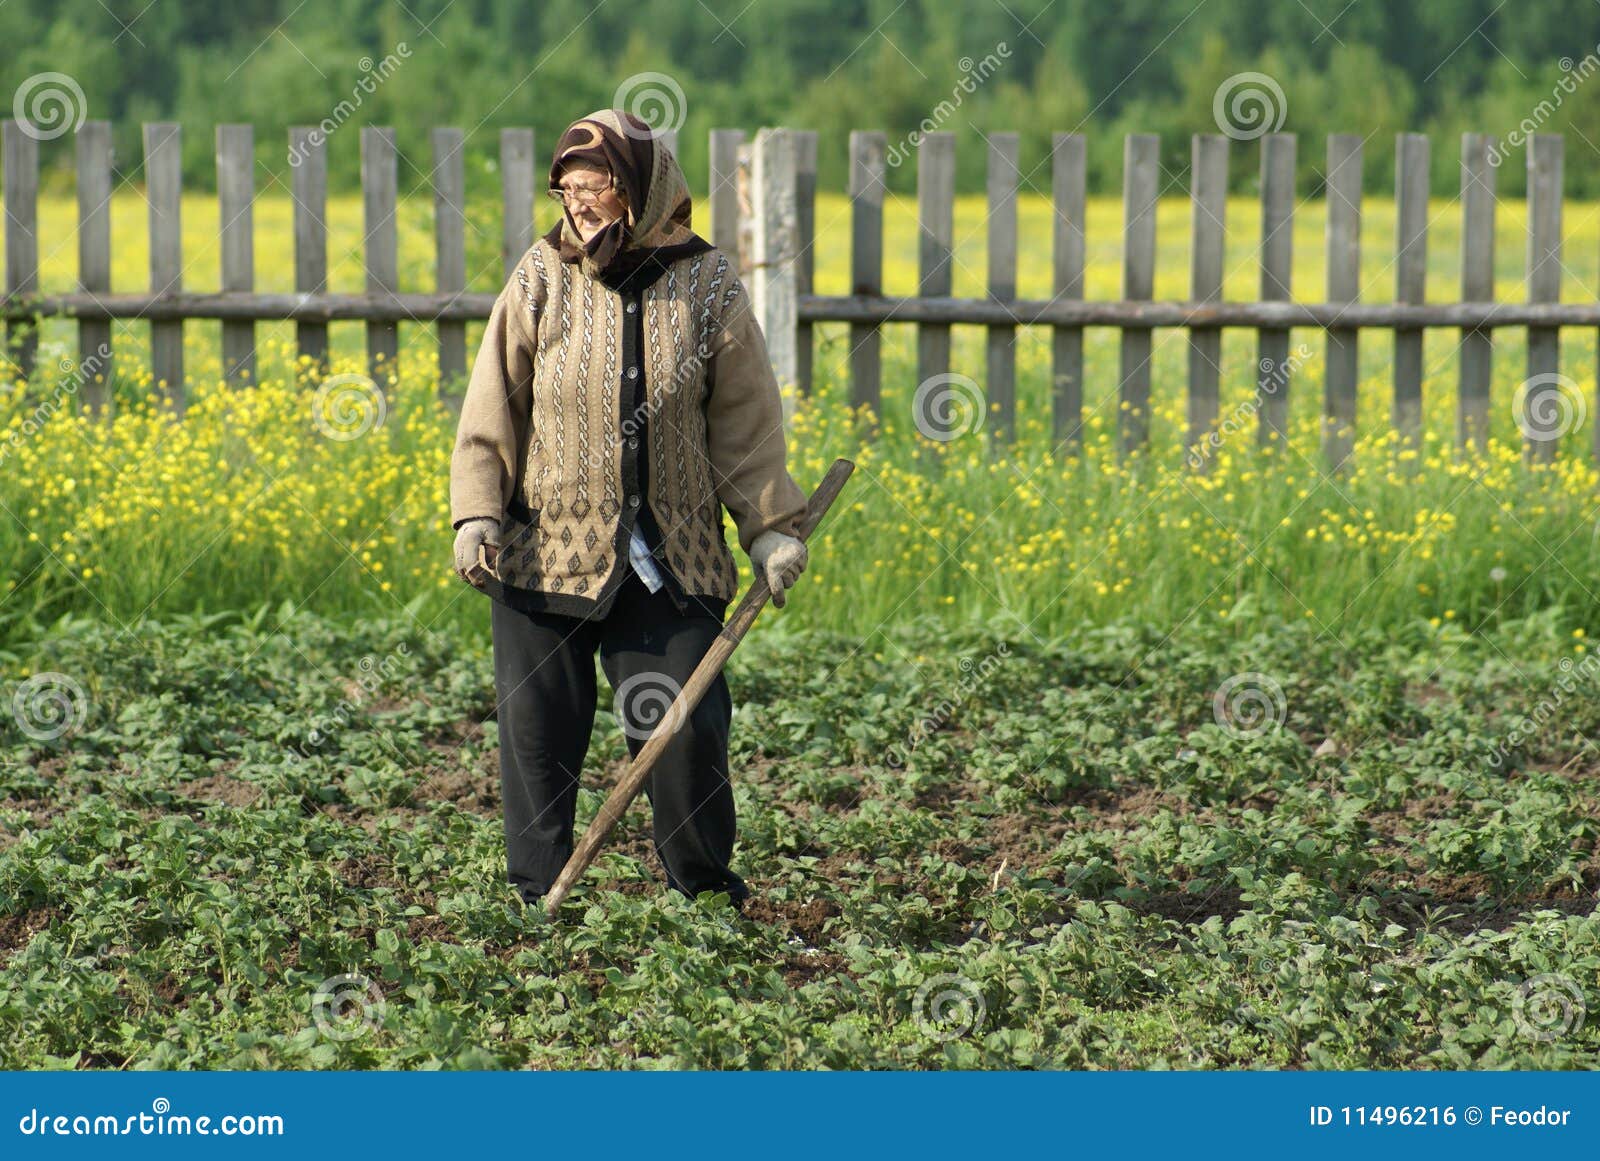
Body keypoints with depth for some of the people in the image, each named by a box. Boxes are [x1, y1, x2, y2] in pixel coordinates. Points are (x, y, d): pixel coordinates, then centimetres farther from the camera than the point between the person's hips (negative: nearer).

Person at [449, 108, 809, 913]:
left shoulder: (708, 288, 1)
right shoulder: (540, 281, 1)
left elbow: (746, 422, 6)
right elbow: (492, 409, 2)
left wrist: (771, 526, 1)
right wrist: (476, 512, -7)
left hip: (672, 565, 0)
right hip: (547, 553, 0)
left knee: (688, 726, -1)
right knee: (538, 727, 3)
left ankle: (703, 888, 18)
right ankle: (538, 896, 15)